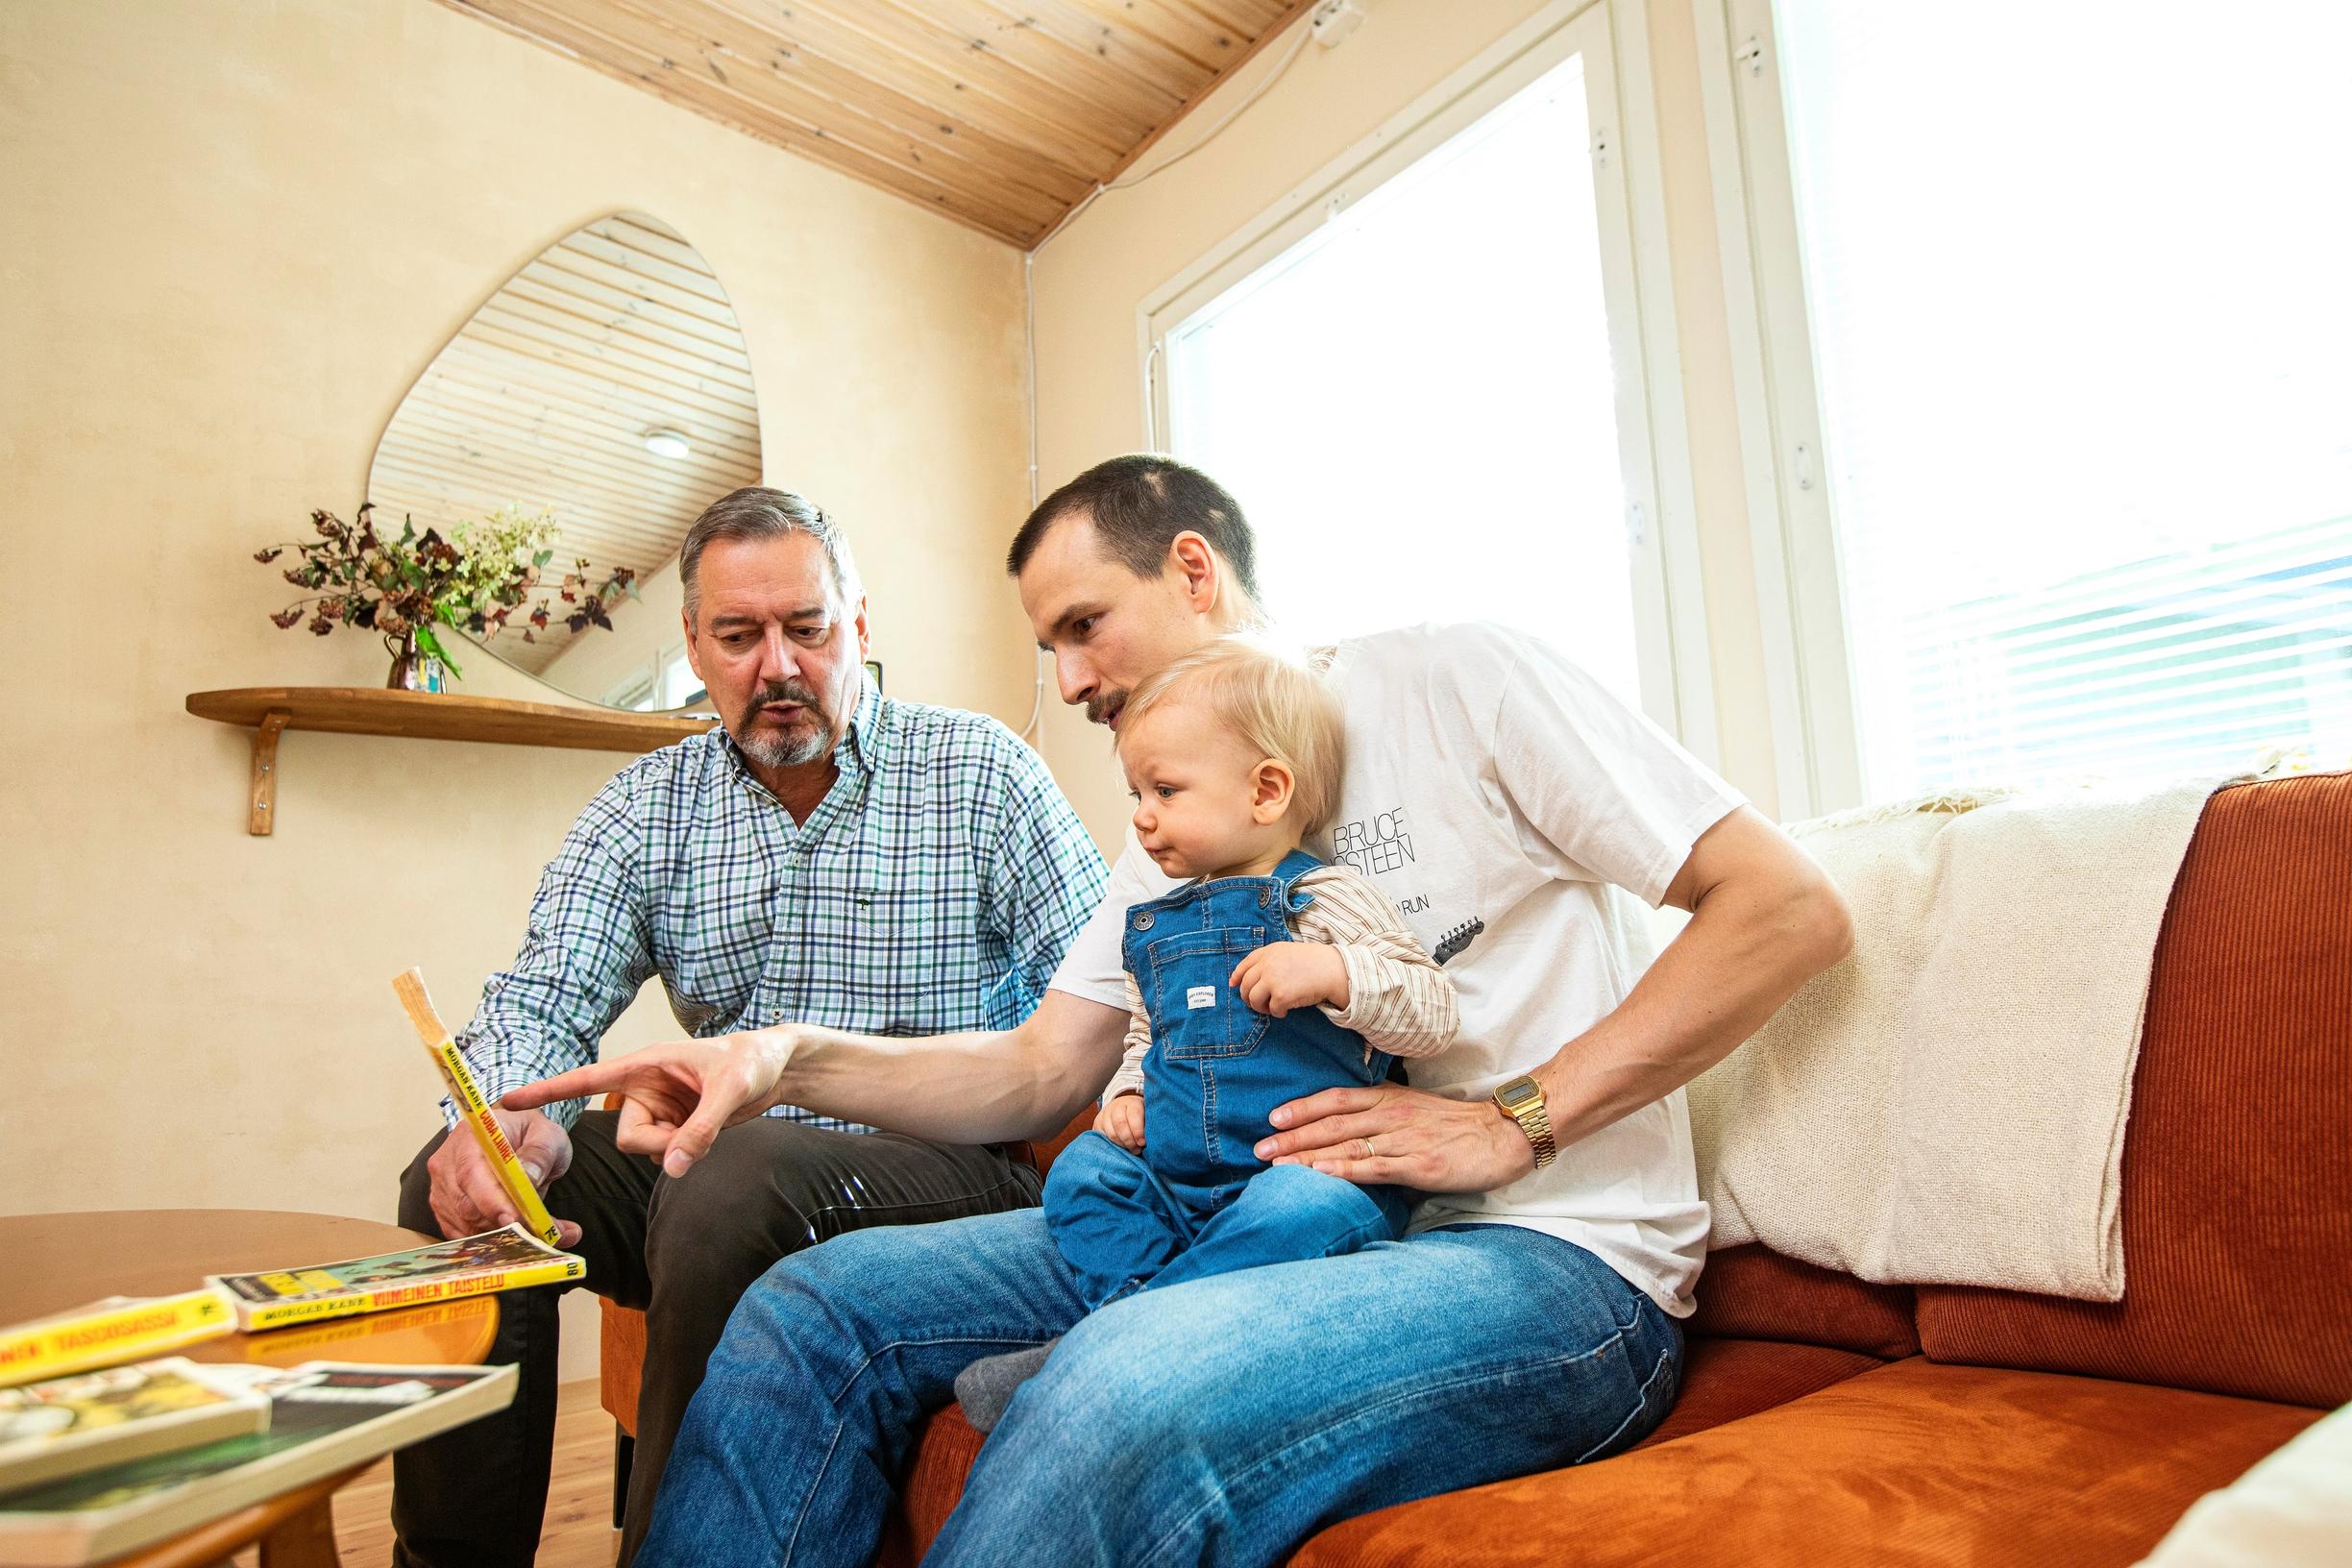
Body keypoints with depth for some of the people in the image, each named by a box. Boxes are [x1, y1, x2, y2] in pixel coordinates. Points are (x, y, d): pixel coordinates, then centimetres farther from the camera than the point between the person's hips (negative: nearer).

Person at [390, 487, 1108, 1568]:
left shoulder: (981, 775, -2)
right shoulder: (647, 807, 9)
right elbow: (546, 997, 1)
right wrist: (506, 1111, -22)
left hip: (947, 1161, -4)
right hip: (725, 1146, 5)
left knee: (734, 1190, -32)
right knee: (462, 1184, -12)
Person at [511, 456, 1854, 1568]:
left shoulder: (1454, 682, -5)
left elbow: (1793, 910, -9)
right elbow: (1040, 1070, 12)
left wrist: (1514, 1122, -16)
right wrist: (791, 1060, -5)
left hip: (1547, 1255, -6)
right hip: (1267, 1226, 7)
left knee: (1123, 1393, -36)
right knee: (813, 1309, -5)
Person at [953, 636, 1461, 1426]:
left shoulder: (1327, 899, -4)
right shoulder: (1156, 925, 15)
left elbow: (1435, 1014, -9)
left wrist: (1333, 971, -25)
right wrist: (1126, 1094, 8)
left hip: (1313, 1171, -7)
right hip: (1174, 1184, 7)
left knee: (1297, 1211, -35)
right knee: (1081, 1171, -8)